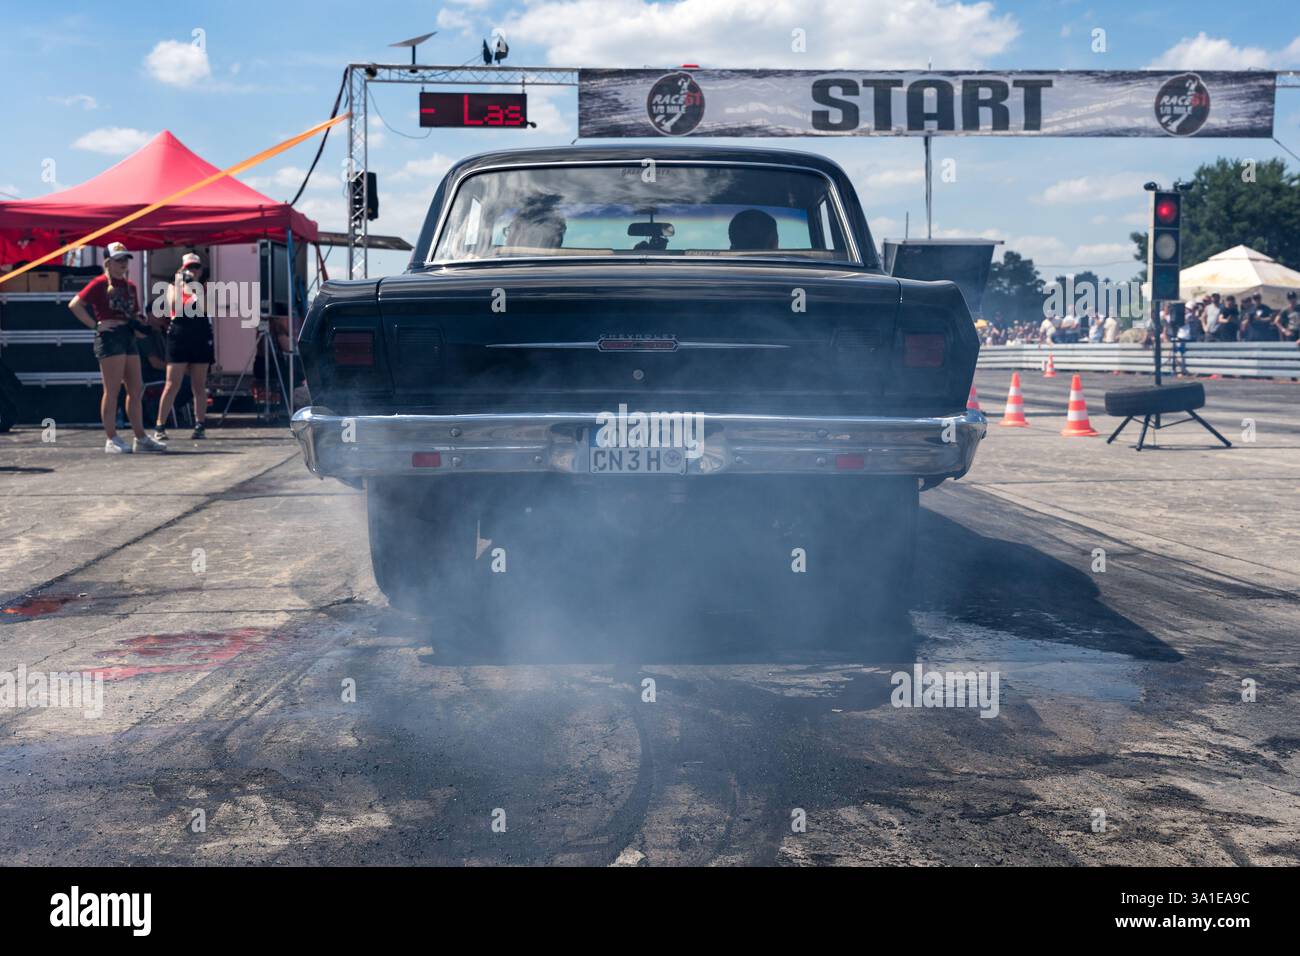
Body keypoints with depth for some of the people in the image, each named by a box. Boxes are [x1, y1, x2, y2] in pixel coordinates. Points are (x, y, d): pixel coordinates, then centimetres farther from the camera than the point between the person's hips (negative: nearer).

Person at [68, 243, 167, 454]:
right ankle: (111, 440, -2)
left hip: (128, 338, 8)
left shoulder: (130, 286, 18)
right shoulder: (100, 283, -3)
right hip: (109, 337, -8)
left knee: (136, 390, 8)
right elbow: (74, 304, -10)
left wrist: (139, 328, 7)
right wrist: (95, 325, -14)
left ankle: (141, 438, 15)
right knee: (112, 391, -6)